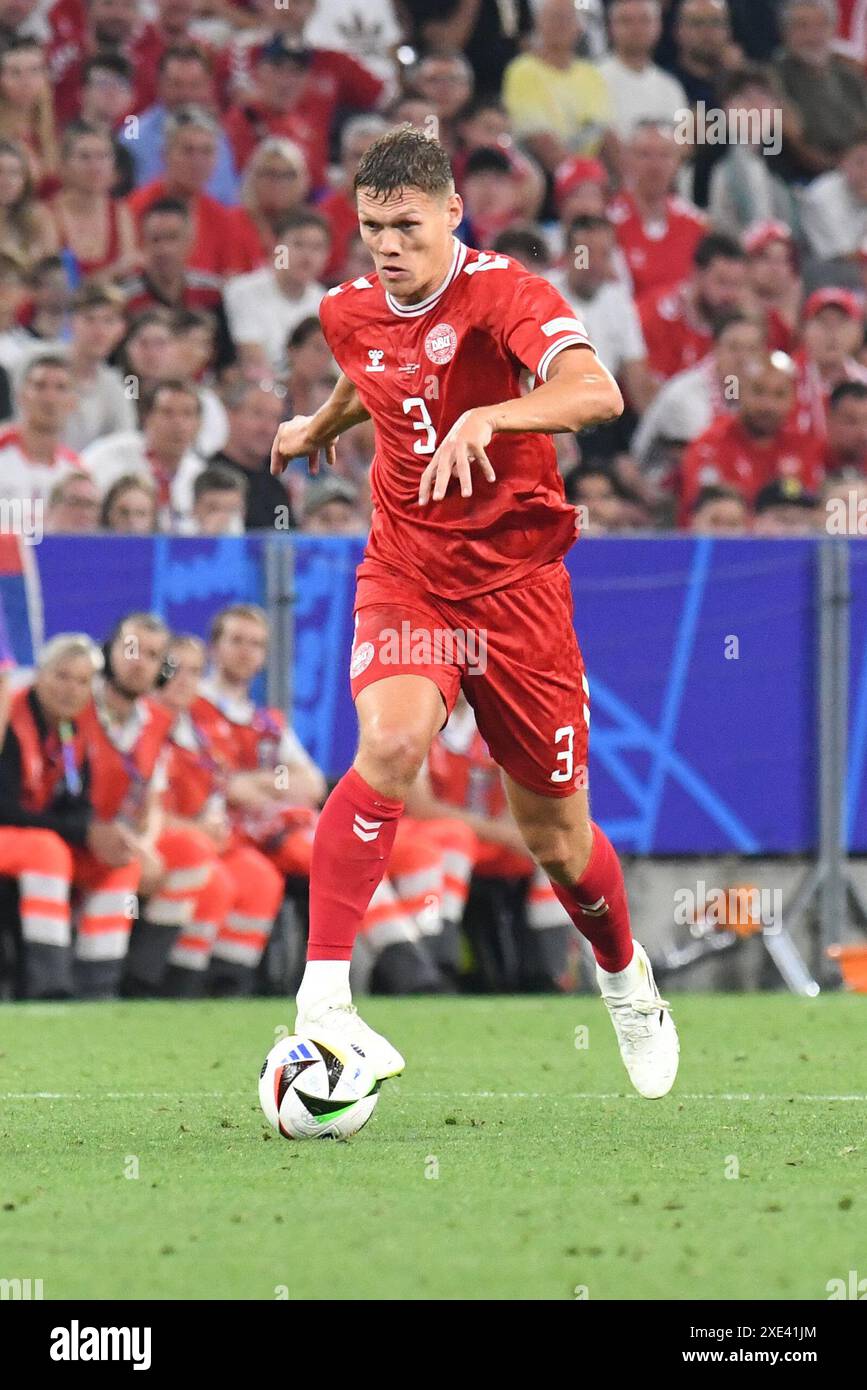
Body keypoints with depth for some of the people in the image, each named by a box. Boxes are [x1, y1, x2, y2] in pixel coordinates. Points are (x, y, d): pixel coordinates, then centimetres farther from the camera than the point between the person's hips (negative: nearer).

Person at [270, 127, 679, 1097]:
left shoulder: (501, 293, -15)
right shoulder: (349, 314, 3)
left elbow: (596, 392, -34)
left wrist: (485, 417, -48)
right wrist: (320, 425, 45)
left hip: (514, 576, -2)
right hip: (404, 571, 2)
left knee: (557, 839, 7)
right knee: (392, 739, -30)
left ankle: (625, 977, 40)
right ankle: (322, 996, -31)